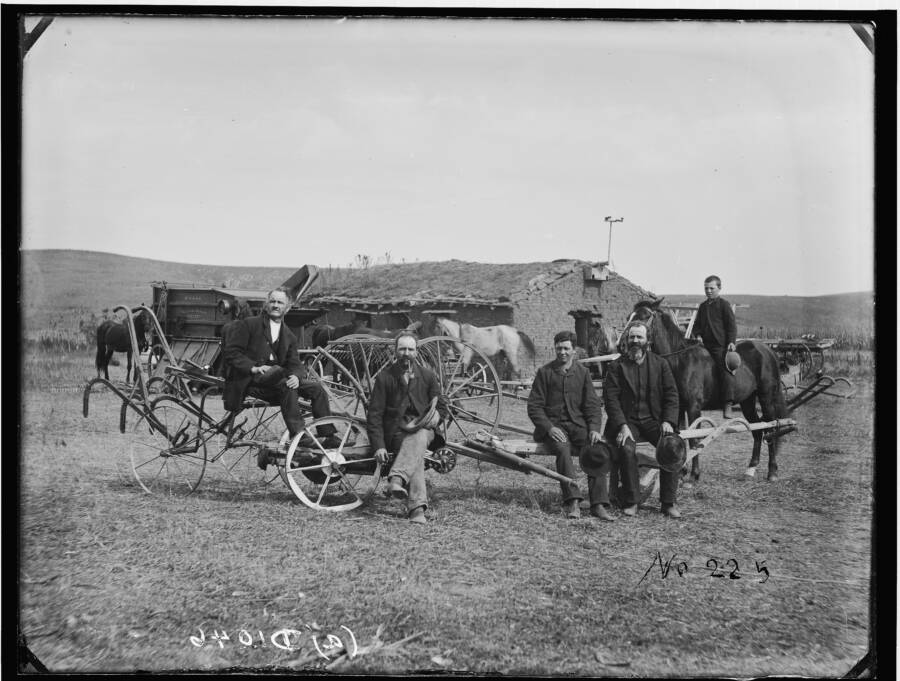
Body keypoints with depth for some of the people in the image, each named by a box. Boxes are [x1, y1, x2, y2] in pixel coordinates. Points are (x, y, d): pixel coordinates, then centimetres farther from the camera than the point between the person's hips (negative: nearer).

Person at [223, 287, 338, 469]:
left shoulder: (289, 336, 18)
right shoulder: (247, 325, 3)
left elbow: (295, 364, 7)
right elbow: (232, 352, -5)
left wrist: (296, 377, -18)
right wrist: (254, 367, -21)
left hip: (275, 384, 6)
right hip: (249, 381, -5)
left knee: (316, 388, -12)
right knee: (278, 371, -35)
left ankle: (328, 437, -10)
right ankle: (298, 434, -39)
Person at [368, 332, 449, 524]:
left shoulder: (427, 375, 12)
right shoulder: (384, 378, 4)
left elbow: (442, 406, 18)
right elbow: (374, 415, 0)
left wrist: (437, 416, -8)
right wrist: (379, 446, -12)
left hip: (423, 430, 2)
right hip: (395, 432, -2)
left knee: (418, 439, -37)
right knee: (415, 452, -36)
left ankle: (397, 478, -55)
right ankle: (417, 508, -50)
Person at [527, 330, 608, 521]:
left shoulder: (582, 372, 11)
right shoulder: (545, 372, 5)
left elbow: (593, 405, 9)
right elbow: (534, 407, 2)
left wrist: (594, 429, -9)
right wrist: (549, 427, -14)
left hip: (578, 424, 2)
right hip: (553, 425, -2)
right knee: (563, 449, -34)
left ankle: (598, 503, -28)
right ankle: (572, 502, -40)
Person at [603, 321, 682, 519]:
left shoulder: (660, 363, 10)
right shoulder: (617, 366, 4)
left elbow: (671, 395, 7)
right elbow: (611, 399, -4)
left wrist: (668, 421, -9)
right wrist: (622, 426, -18)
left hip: (653, 419, 2)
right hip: (627, 420, -2)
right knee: (627, 449, -31)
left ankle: (668, 502, -14)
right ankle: (631, 502, -16)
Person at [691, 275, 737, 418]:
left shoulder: (724, 304, 1)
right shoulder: (703, 306, 18)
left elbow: (732, 325, -2)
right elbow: (697, 324, 22)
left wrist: (731, 342, -14)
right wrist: (698, 335, 1)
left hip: (721, 346, -7)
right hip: (704, 345, 7)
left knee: (725, 372, -16)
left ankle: (727, 406, -20)